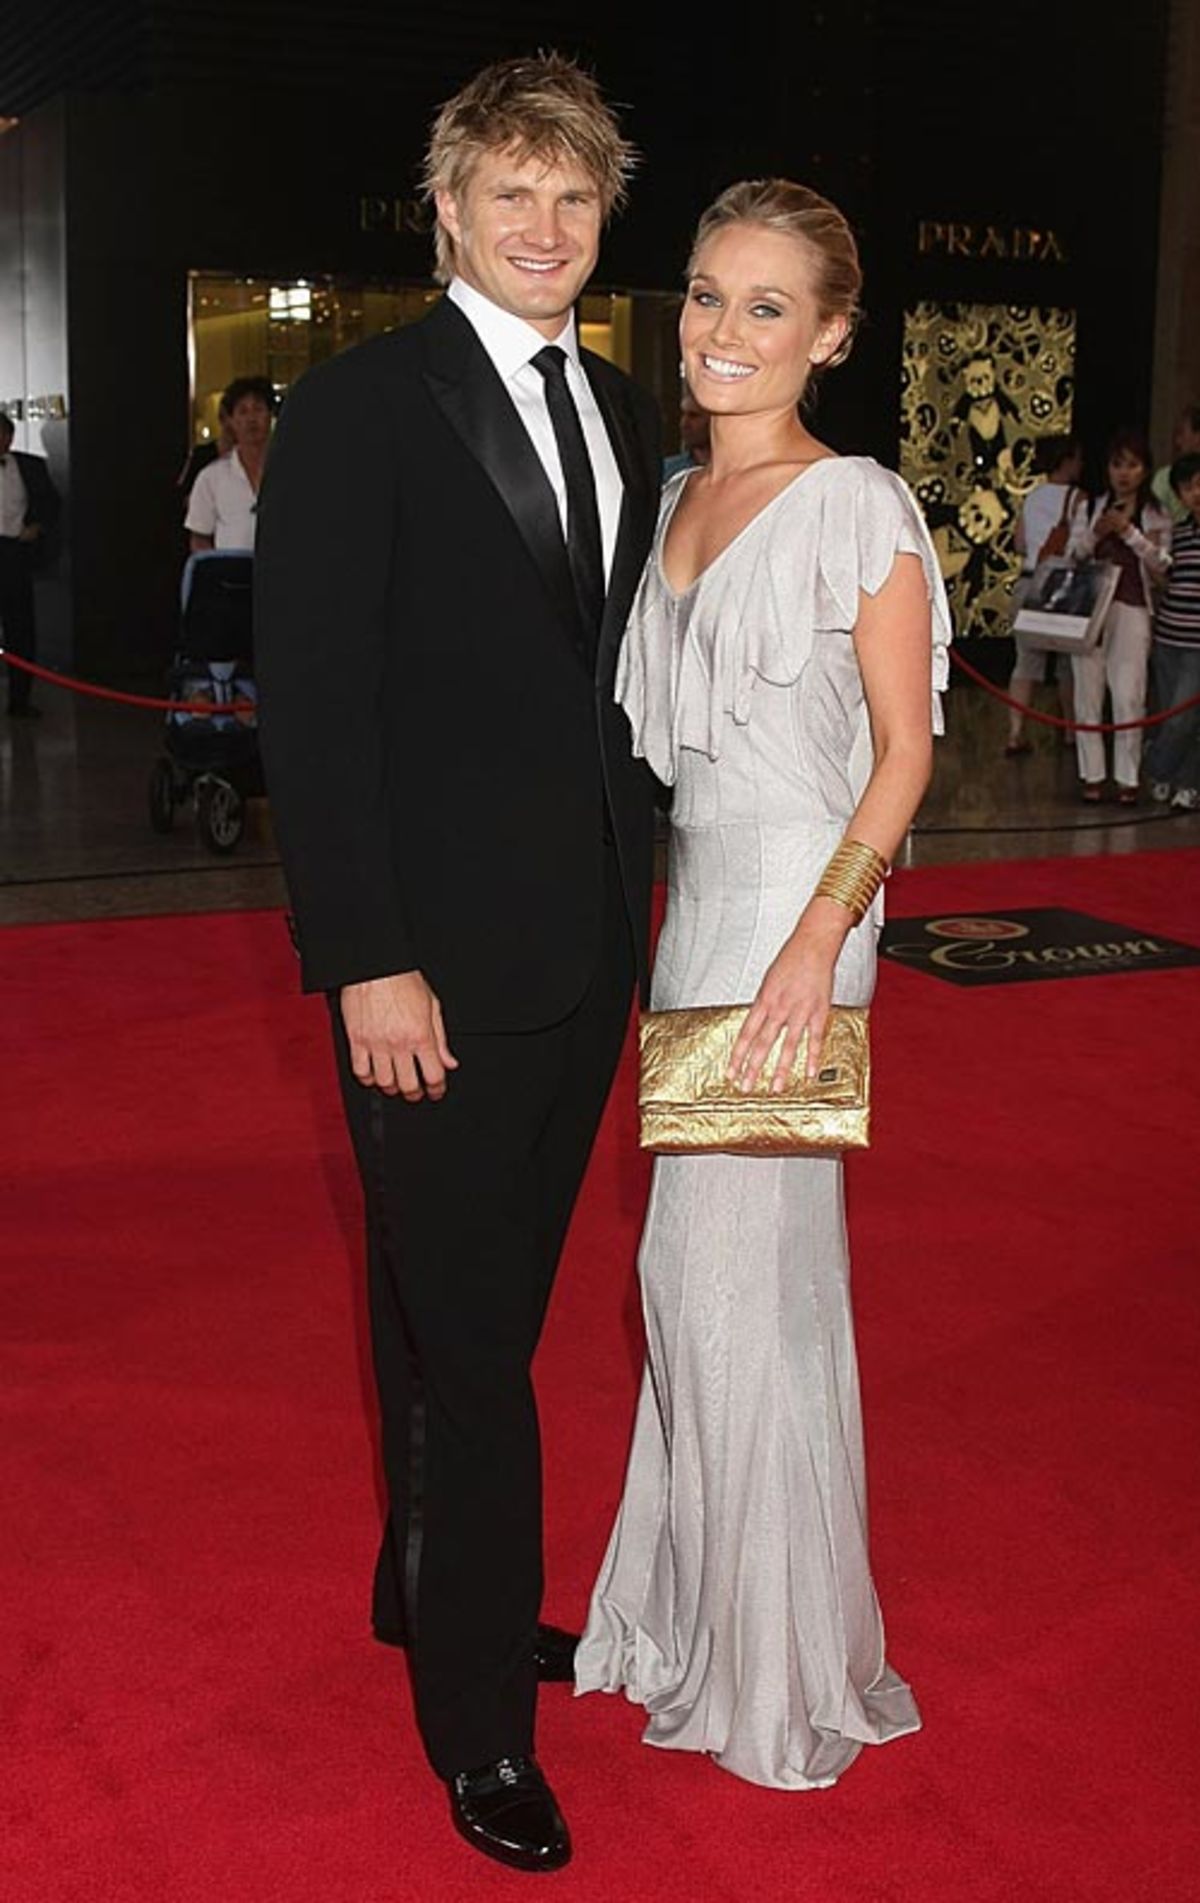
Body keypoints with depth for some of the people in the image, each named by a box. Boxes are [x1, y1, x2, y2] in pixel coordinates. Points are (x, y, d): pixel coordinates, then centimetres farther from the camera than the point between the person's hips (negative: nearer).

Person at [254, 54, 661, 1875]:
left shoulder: (625, 415, 12)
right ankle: (479, 1717, 17)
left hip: (589, 948, 7)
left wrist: (636, 896, 11)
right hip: (443, 964, -6)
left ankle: (432, 1586, 37)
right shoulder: (359, 409, -9)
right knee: (464, 1340, 3)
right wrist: (365, 960, -18)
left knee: (491, 1307, 18)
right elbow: (313, 701, -13)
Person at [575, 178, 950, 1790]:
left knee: (747, 1271, 0)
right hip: (691, 900, 7)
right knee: (689, 1264, 13)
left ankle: (784, 1667, 18)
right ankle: (698, 1607, 30)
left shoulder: (857, 506, -9)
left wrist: (817, 941, -20)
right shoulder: (672, 501, 12)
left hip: (796, 908, -7)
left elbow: (903, 749, -11)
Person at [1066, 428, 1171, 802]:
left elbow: (1161, 566, -3)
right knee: (1087, 696, 3)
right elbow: (1070, 558, 7)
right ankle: (1091, 774, 10)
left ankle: (1127, 778, -1)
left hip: (1132, 612, -2)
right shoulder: (1089, 510, 11)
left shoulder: (1156, 517, 6)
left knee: (1129, 698, -8)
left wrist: (1130, 533, -12)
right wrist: (1095, 534, -10)